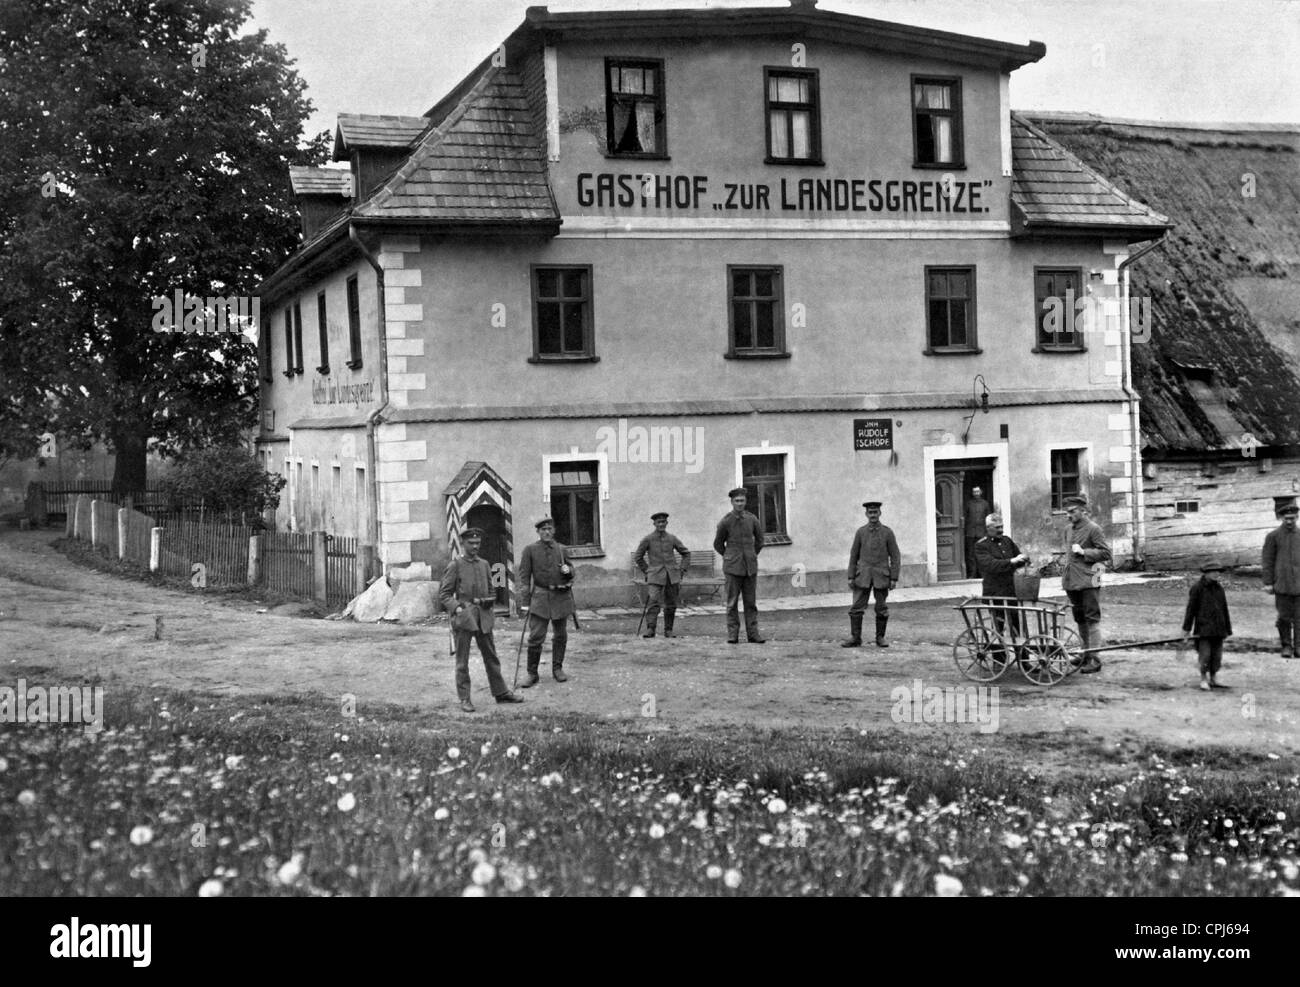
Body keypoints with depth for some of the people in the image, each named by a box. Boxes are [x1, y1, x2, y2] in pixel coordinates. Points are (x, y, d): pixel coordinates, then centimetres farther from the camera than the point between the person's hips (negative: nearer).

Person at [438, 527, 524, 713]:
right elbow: (443, 594, -5)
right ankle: (464, 699, 6)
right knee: (462, 661, 0)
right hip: (463, 615, -5)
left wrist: (489, 600, 1)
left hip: (483, 615, 5)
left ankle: (501, 692, 20)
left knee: (491, 656, 11)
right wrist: (457, 608, -18)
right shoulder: (454, 566, -3)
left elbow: (491, 591, 21)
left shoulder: (484, 565, 12)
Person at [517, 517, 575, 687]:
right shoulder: (530, 550, 0)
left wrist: (568, 570, -6)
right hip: (541, 595, -3)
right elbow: (524, 577, -2)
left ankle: (557, 668, 24)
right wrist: (524, 602, -9)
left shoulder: (562, 549, 9)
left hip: (561, 596, 3)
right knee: (535, 637, -7)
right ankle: (532, 674, 2)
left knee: (560, 635, 10)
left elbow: (571, 572, 20)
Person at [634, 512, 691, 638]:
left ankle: (668, 630, 14)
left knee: (671, 605, 5)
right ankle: (650, 629, -19)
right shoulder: (647, 539, -1)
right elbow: (638, 558, 10)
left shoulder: (672, 538, 6)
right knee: (653, 602, -17)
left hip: (672, 576, 3)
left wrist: (682, 571, 10)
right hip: (655, 576, -3)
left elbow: (686, 553, 17)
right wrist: (646, 572, 9)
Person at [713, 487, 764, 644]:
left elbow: (759, 540, 19)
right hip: (733, 567, -2)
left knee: (750, 602, 3)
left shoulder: (752, 519, 2)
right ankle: (732, 635, 2)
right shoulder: (725, 522, -5)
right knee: (732, 602, -2)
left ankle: (753, 634, 5)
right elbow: (718, 544, 8)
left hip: (750, 567, 2)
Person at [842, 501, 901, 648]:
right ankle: (855, 638, 2)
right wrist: (851, 577, 1)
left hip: (881, 577, -1)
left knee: (882, 609, 4)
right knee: (857, 608, -3)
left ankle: (880, 638, 15)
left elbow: (895, 557, 0)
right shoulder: (860, 532, 4)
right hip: (863, 576, 1)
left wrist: (894, 579, -7)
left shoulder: (888, 532, 0)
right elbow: (853, 555, 7)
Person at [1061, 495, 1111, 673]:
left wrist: (1083, 552, -16)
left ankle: (1094, 659, -5)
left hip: (1088, 581, -8)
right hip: (1072, 582, 8)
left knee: (1092, 619, -6)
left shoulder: (1093, 529, -7)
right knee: (1080, 620, 14)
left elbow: (1106, 553, -10)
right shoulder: (1068, 530, 16)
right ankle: (1085, 654, 23)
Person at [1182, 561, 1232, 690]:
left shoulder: (1219, 587, 11)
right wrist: (1186, 628, -4)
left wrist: (1228, 628, 18)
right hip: (1203, 628, -5)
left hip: (1218, 628, 5)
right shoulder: (1197, 587, -5)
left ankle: (1213, 678, 20)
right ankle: (1203, 679, 6)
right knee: (1205, 654, -6)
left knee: (1217, 655, 8)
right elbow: (1191, 608, -4)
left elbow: (1224, 609, 17)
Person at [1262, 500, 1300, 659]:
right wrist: (1268, 583, -5)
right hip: (1282, 584, -2)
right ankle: (1286, 646, 10)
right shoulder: (1273, 536, 3)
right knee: (1284, 616, -2)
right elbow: (1268, 561, 1)